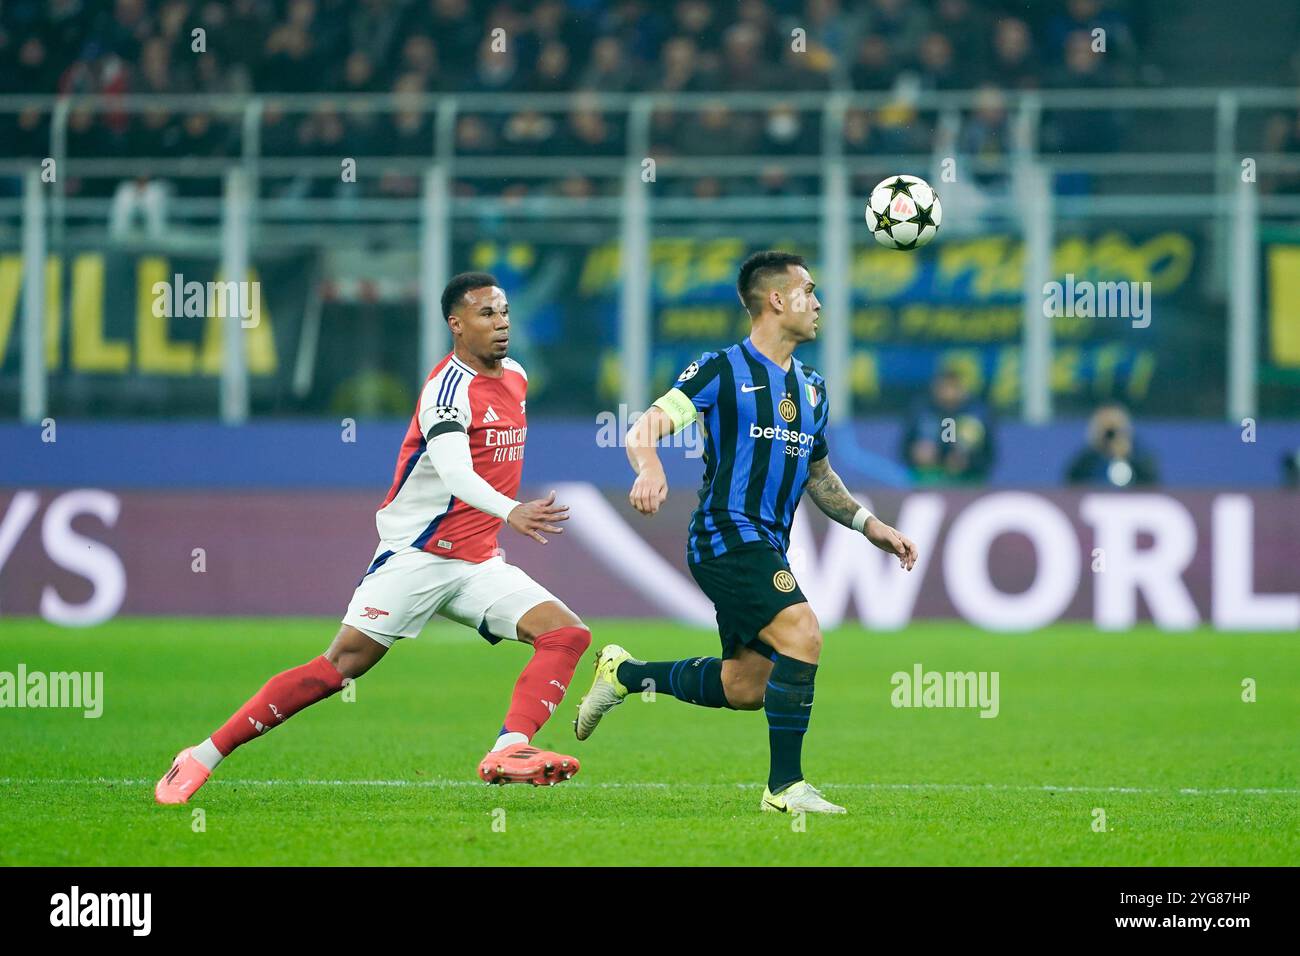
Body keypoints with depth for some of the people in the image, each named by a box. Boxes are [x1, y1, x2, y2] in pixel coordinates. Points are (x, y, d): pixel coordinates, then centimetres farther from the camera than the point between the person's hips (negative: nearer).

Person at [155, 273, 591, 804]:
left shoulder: (515, 376, 10)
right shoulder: (450, 386, -16)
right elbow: (454, 470, -34)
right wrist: (509, 511, -50)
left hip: (477, 563, 8)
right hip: (417, 556, -8)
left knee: (566, 632, -11)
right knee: (342, 663, -12)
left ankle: (509, 751, -27)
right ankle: (205, 756, -6)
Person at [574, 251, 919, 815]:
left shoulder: (811, 387, 16)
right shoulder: (723, 371, -6)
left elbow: (818, 475, 28)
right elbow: (645, 429, -12)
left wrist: (869, 525, 17)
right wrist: (650, 467, -34)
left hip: (767, 547, 8)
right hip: (727, 535, -8)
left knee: (744, 688, 11)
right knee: (802, 636, -24)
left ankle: (623, 674, 31)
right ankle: (785, 786, -19)